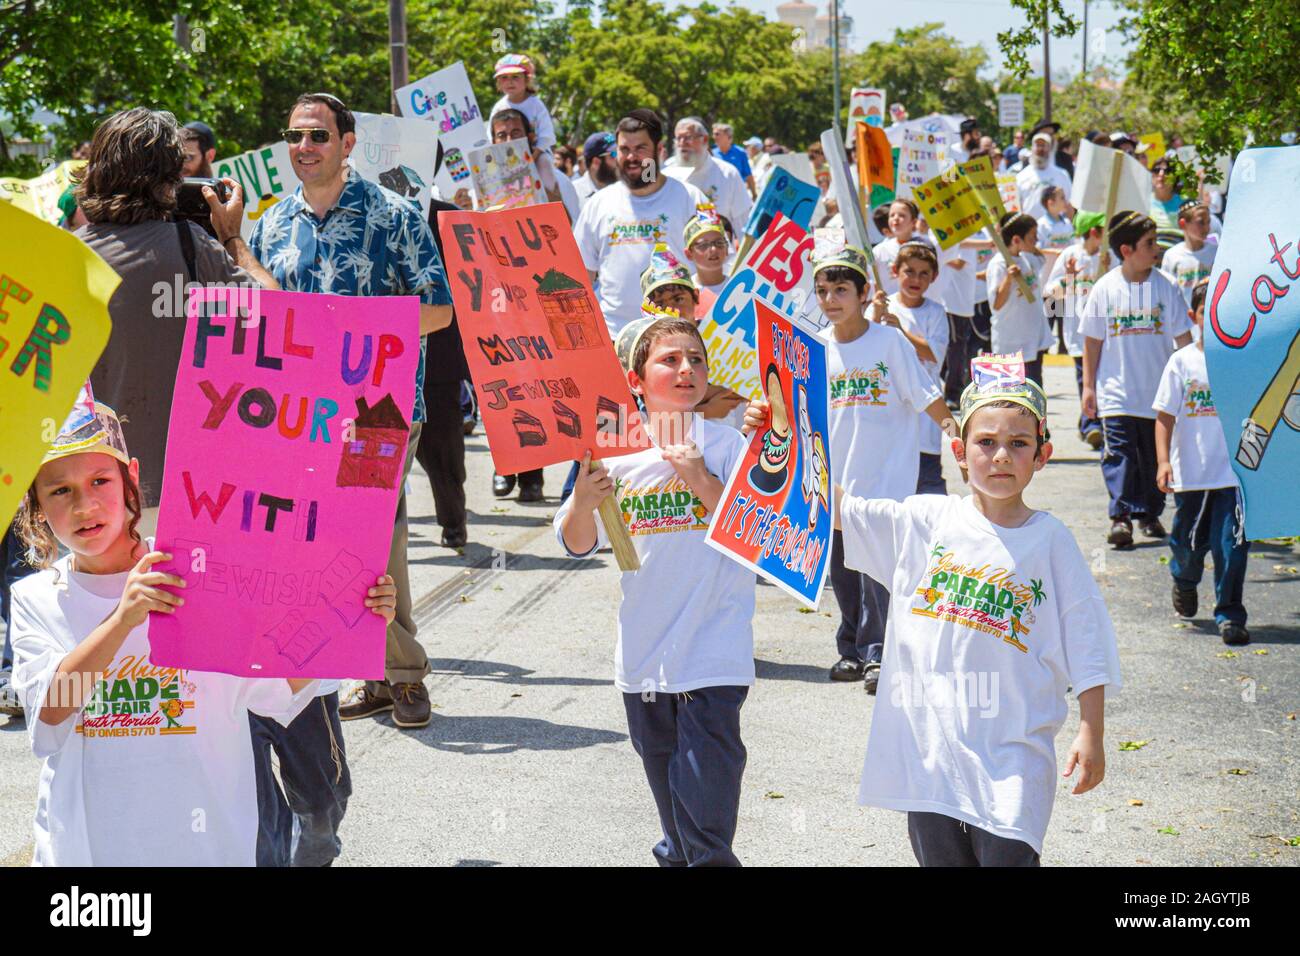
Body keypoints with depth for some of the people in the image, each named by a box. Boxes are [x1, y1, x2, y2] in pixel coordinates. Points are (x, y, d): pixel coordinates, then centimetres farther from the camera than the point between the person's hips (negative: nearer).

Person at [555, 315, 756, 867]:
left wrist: (703, 483, -22)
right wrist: (583, 500, -12)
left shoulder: (727, 446, -5)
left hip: (714, 653, -4)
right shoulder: (617, 454, 3)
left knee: (705, 785, -11)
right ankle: (677, 854, 36)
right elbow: (578, 545, 7)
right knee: (663, 772, 19)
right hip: (644, 652, 4)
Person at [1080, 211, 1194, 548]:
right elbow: (1092, 340, 4)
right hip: (1116, 391, -2)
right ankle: (1120, 517, -12)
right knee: (1119, 453, -10)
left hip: (1158, 391, 2)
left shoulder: (1165, 287, -2)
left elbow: (1183, 337, 3)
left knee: (1154, 454, 10)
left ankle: (1149, 513, 24)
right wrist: (1088, 385, 3)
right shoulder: (1105, 288, -3)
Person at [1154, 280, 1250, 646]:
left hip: (1235, 471, -1)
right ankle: (1184, 582, 45)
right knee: (1188, 542, 13)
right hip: (1191, 474, 1)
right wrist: (1163, 460, -12)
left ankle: (1230, 615, 5)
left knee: (1231, 545, -6)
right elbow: (1165, 416, -1)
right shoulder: (1182, 361, -1)